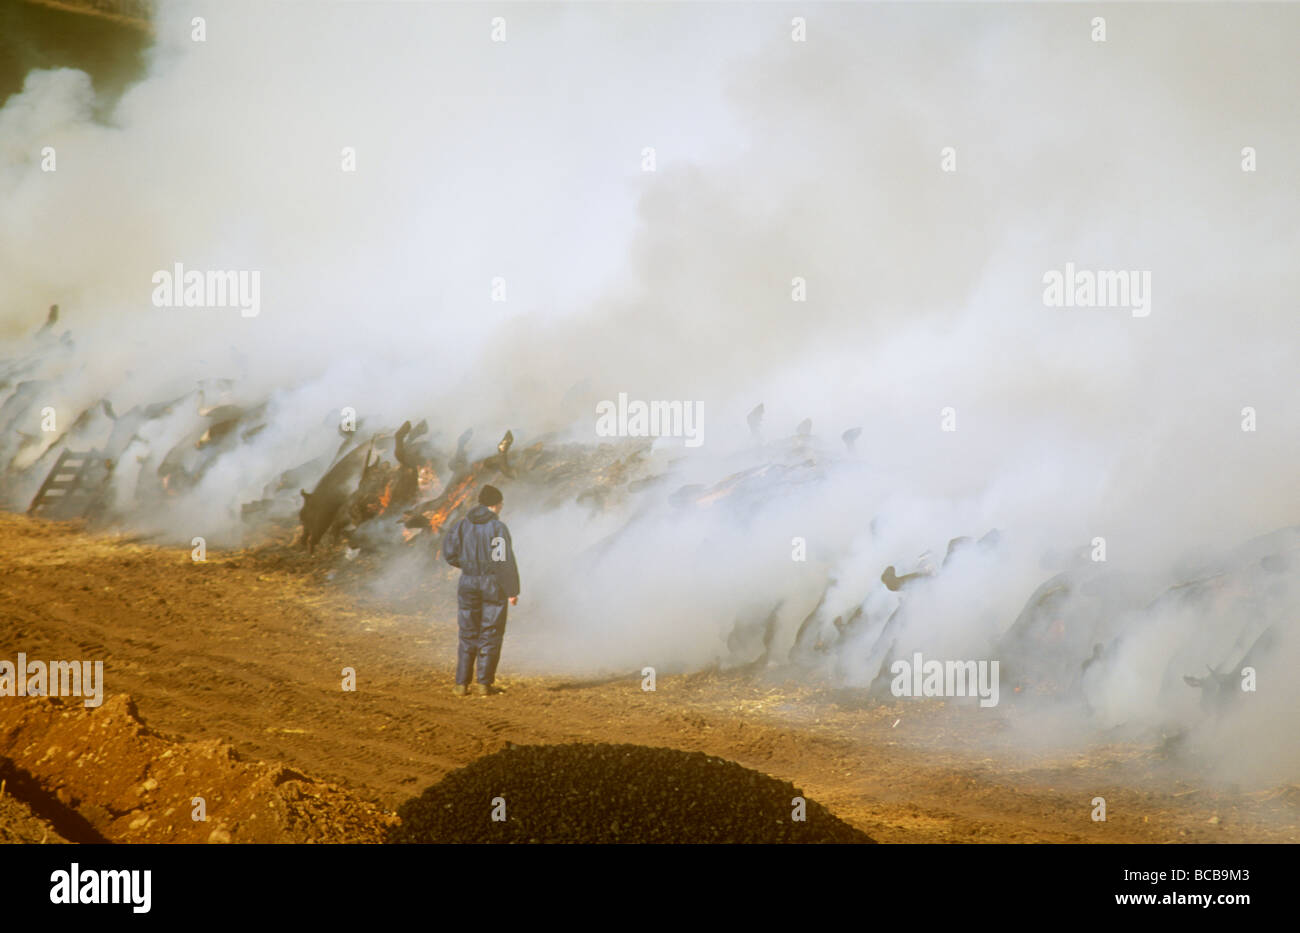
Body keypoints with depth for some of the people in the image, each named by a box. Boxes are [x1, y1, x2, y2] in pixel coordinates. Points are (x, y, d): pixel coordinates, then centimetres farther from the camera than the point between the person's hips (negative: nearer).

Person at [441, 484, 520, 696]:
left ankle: (461, 684, 6)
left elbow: (448, 551, 1)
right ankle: (484, 683, 2)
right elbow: (505, 562, -14)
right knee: (490, 635, 4)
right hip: (493, 584, -4)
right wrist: (512, 591, -11)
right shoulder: (498, 527, -10)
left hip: (468, 584, 4)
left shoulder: (463, 525, 3)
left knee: (468, 635, 11)